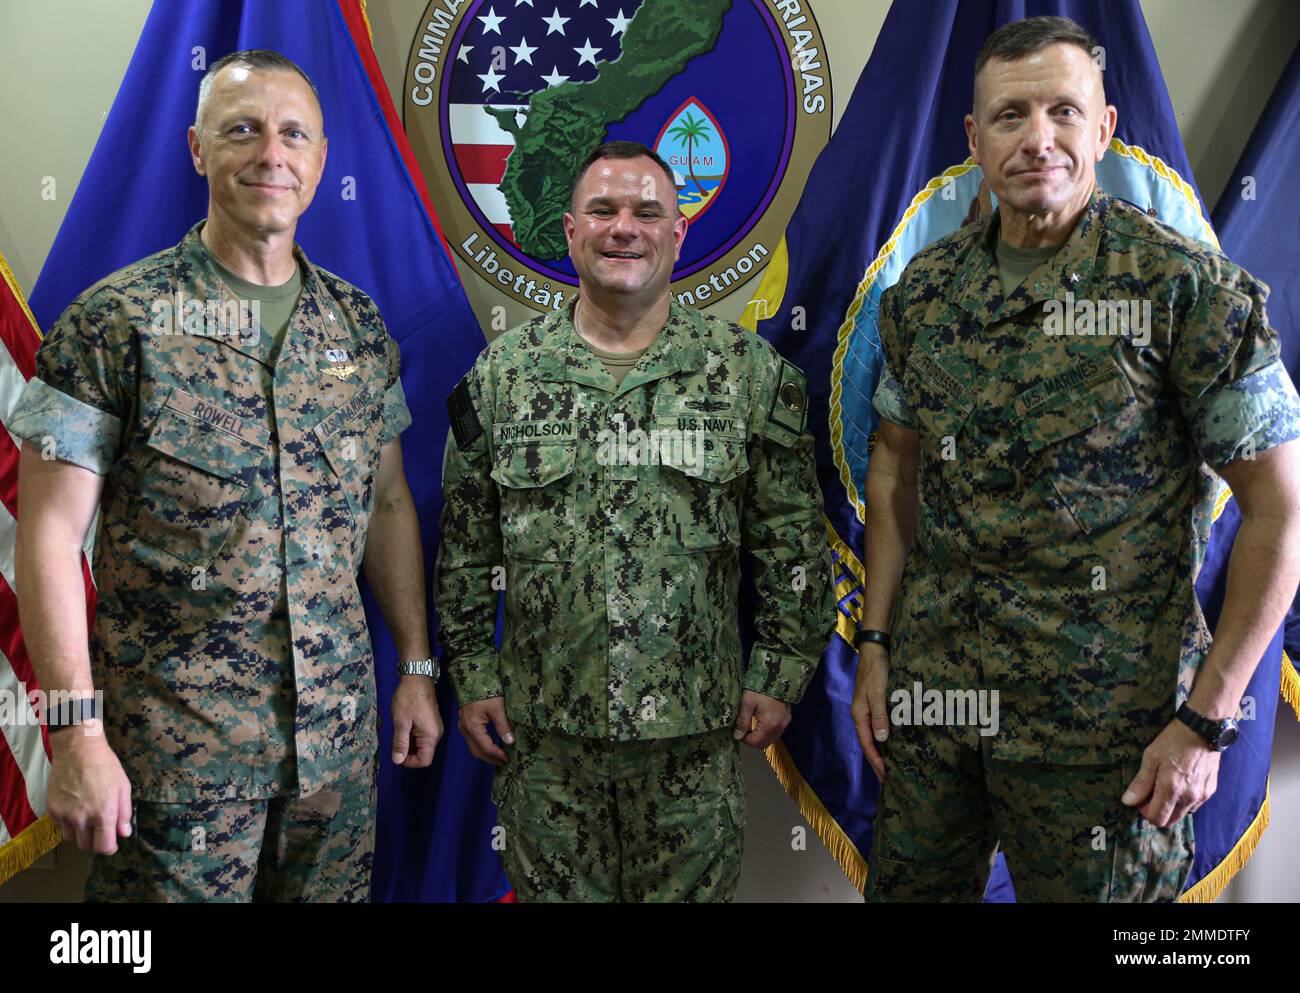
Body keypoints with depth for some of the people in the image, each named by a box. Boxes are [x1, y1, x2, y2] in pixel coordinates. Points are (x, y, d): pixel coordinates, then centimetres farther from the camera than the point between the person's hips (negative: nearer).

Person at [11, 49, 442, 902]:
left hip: (339, 721, 4)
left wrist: (418, 667, 9)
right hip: (176, 732, -4)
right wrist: (77, 731, -14)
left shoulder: (360, 325, 6)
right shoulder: (116, 321, -8)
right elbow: (51, 535, -9)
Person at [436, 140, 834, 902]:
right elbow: (467, 546, 7)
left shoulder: (751, 373, 0)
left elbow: (794, 541, 1)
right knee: (553, 888, 15)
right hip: (542, 730, 1)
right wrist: (473, 674, 4)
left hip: (695, 730, -1)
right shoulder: (503, 374, 4)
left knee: (692, 888, 13)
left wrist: (781, 672, -2)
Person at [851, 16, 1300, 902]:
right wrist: (875, 643, 7)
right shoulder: (924, 293, 3)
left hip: (1099, 724, -4)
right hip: (931, 693, 4)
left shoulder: (1186, 288, -11)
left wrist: (1207, 718, -12)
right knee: (908, 884, 17)